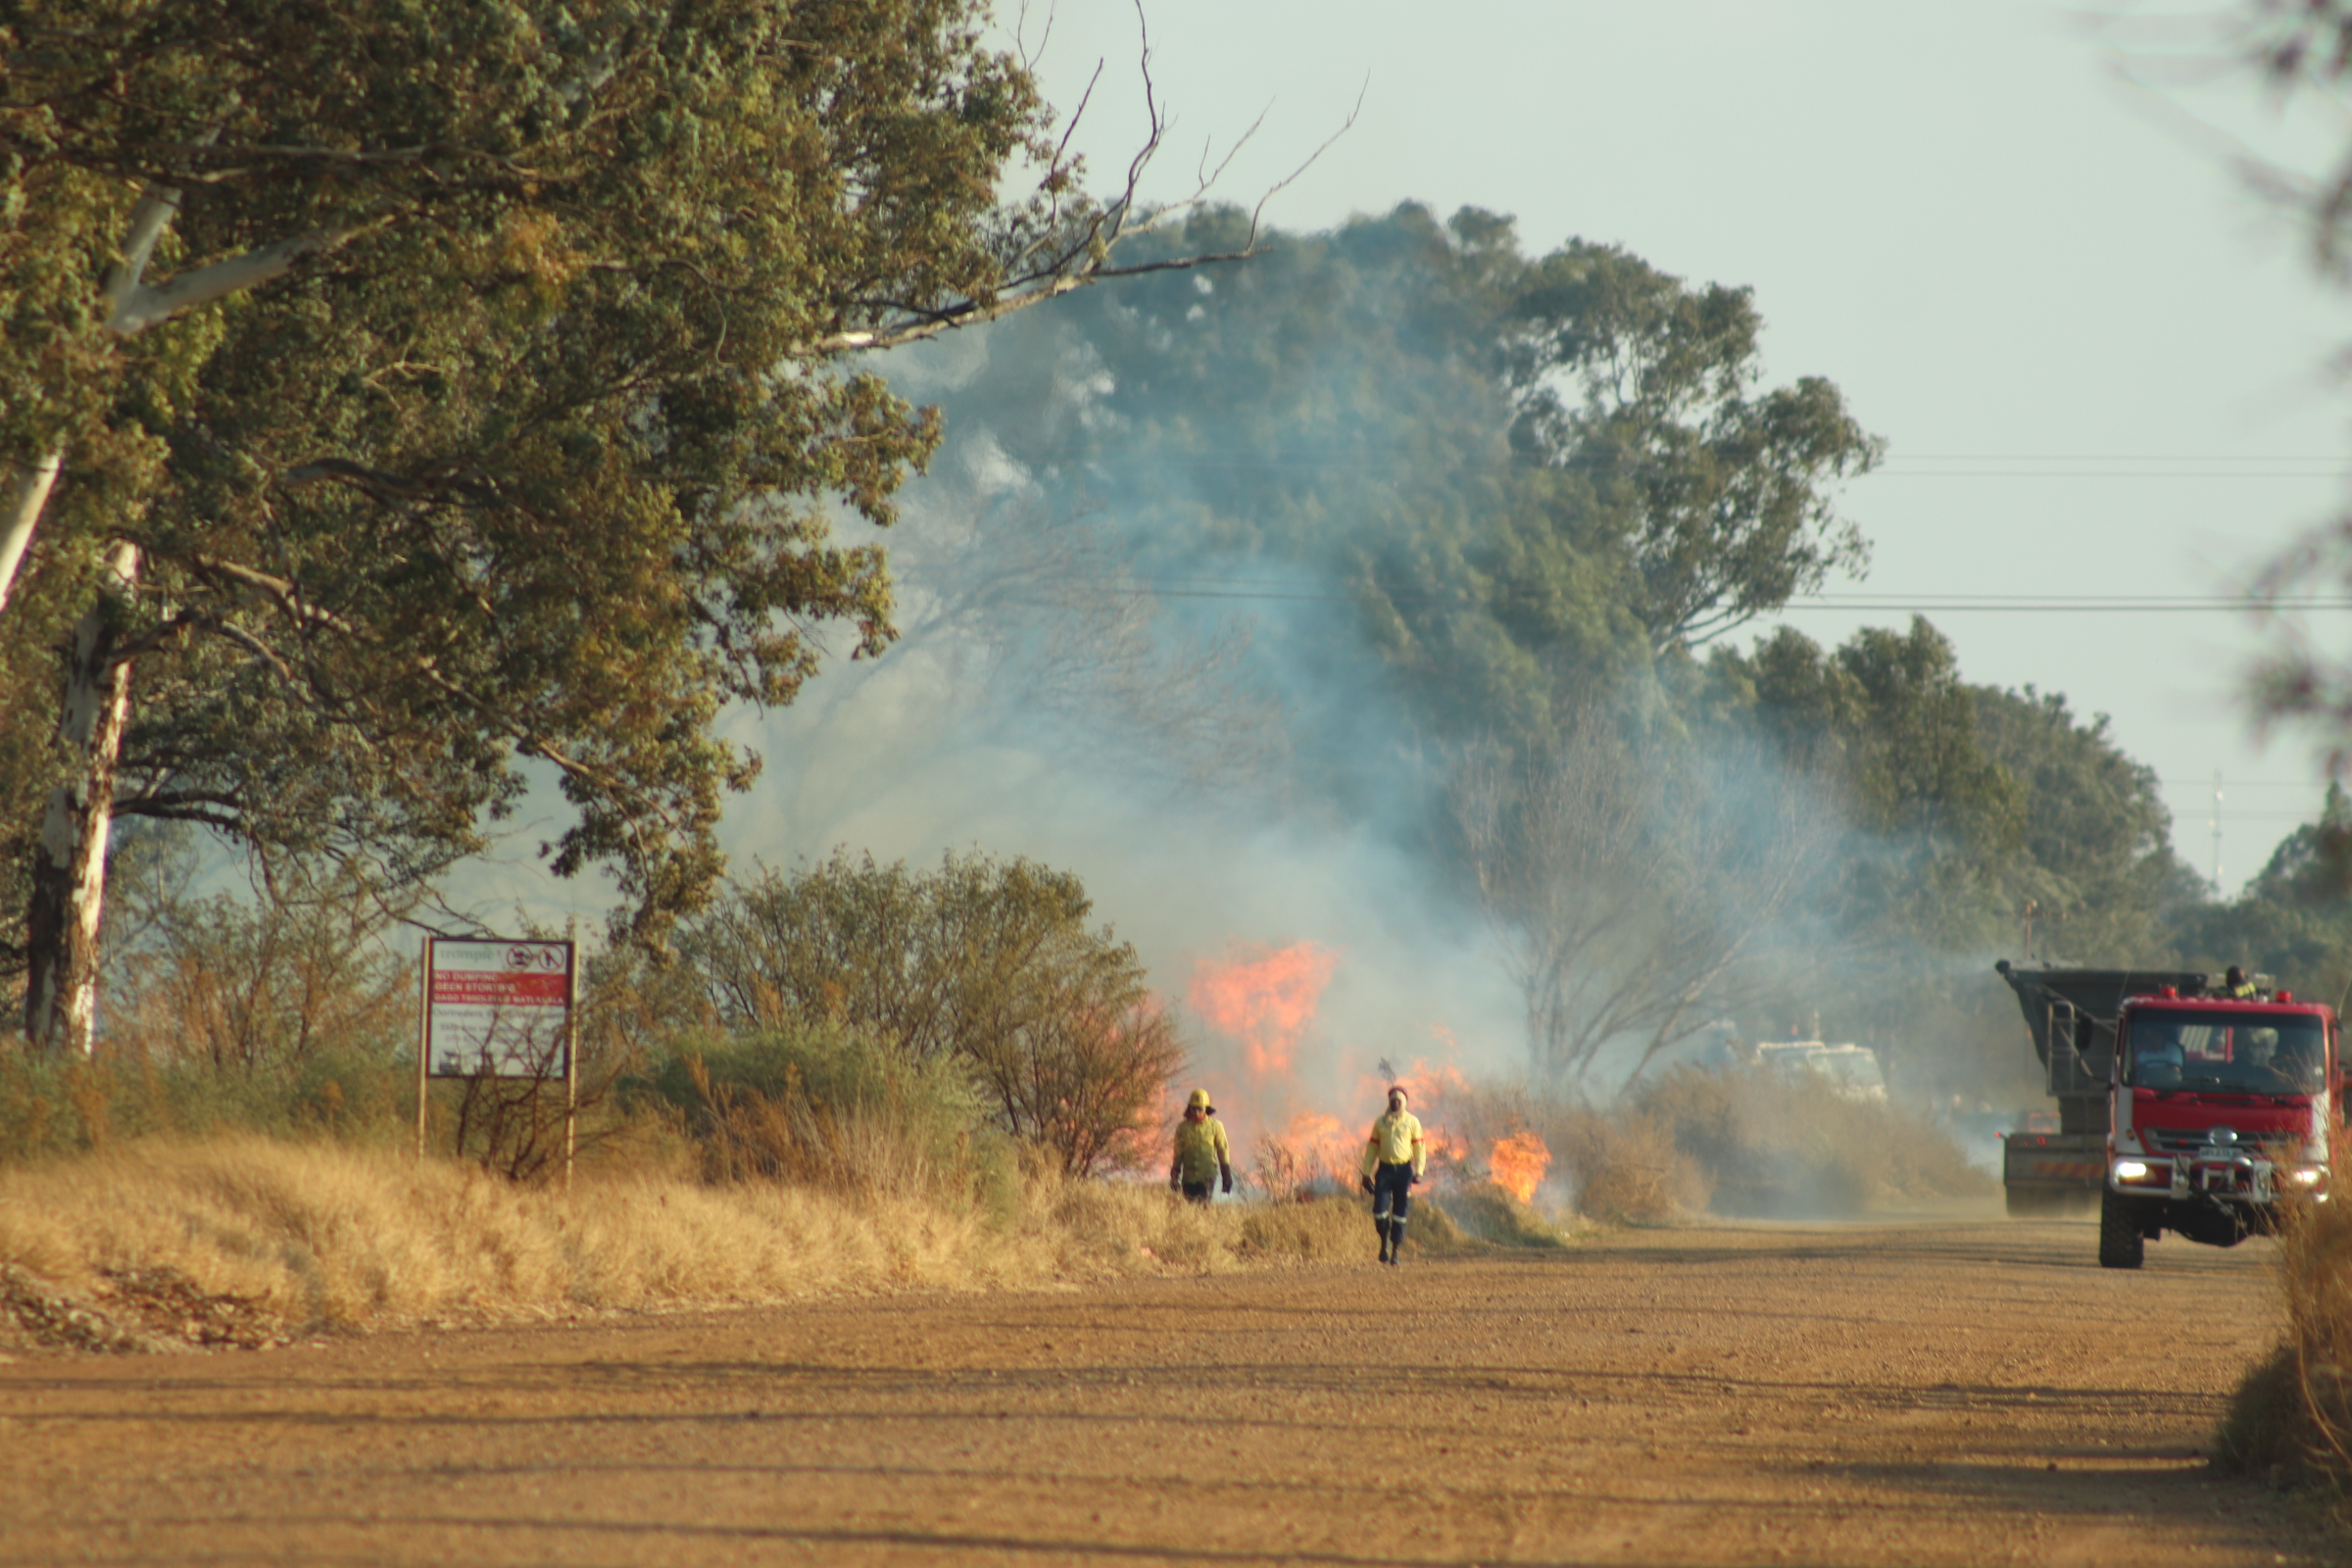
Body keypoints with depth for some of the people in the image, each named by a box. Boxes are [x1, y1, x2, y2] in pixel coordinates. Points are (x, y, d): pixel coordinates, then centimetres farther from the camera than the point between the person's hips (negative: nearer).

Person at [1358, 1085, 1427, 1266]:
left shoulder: (1412, 1122, 4)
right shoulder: (1380, 1123, 9)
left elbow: (1419, 1148, 4)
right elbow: (1372, 1148, 12)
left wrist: (1419, 1171, -8)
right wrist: (1367, 1173, 8)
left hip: (1404, 1169, -1)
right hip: (1385, 1169, 1)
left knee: (1400, 1212, 0)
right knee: (1380, 1209, -10)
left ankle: (1397, 1250, 9)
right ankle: (1384, 1241, 14)